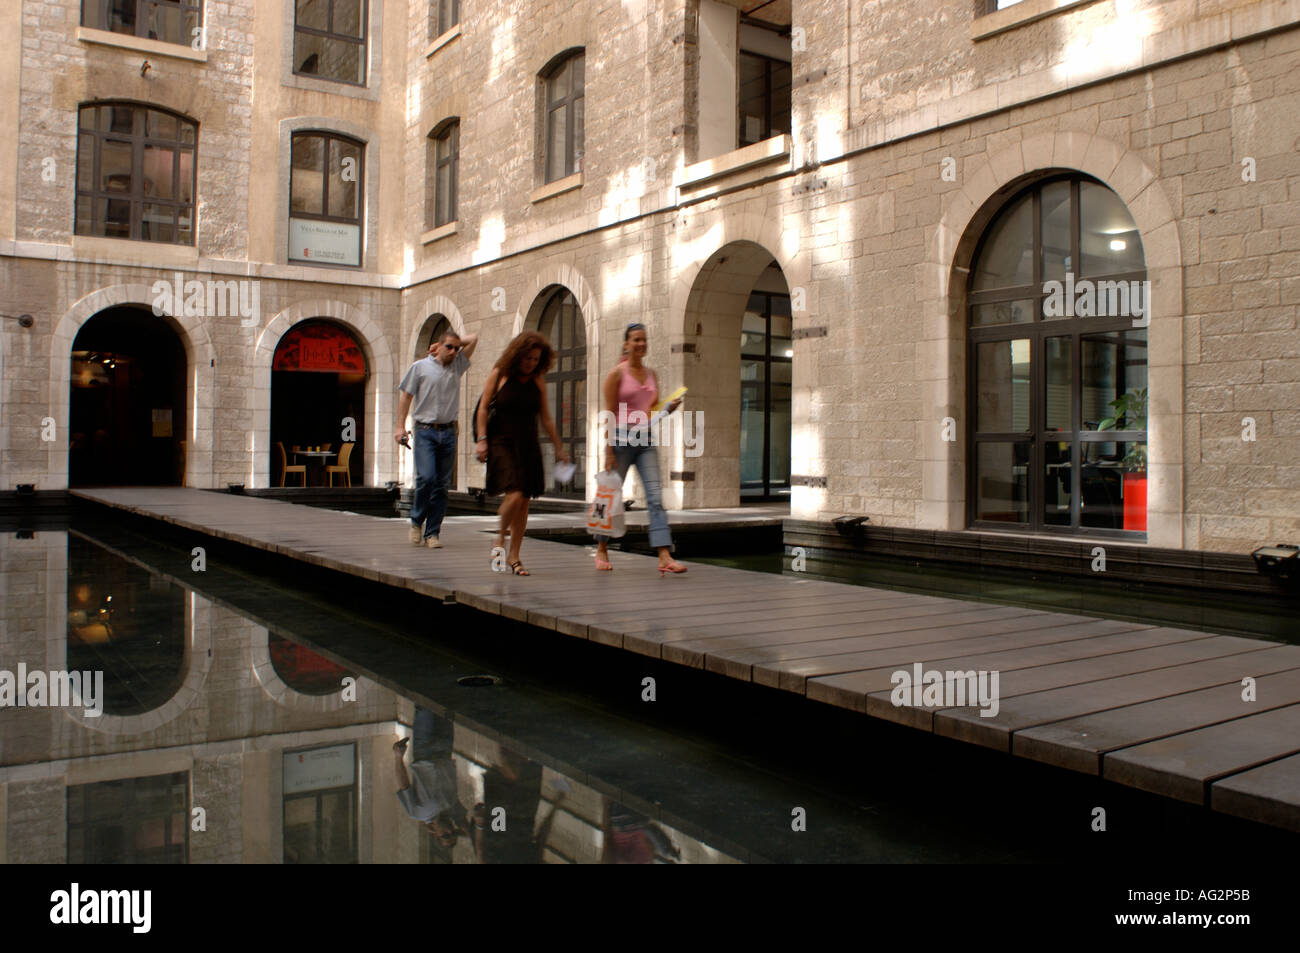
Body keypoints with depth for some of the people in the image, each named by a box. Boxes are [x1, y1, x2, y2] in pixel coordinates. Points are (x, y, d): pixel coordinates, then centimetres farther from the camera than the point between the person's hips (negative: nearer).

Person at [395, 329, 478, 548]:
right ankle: (416, 521, 6)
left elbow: (473, 339, 16)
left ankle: (432, 533, 7)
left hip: (448, 432, 4)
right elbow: (406, 396, 4)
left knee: (442, 484, 2)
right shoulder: (420, 367, 4)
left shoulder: (457, 366, 13)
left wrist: (457, 343, 14)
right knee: (426, 477, -17)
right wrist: (400, 426, -3)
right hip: (425, 432, -3)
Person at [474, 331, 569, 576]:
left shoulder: (538, 381, 10)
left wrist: (559, 449, 12)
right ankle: (500, 538, 8)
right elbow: (483, 408, 2)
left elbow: (546, 418, 14)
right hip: (501, 442, -4)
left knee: (524, 501, 2)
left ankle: (513, 557, 12)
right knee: (514, 495, -19)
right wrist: (482, 440, -8)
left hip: (528, 445, 4)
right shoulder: (498, 375, 1)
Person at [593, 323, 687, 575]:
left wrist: (670, 408, -4)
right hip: (622, 437, -4)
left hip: (646, 440, 4)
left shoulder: (651, 374, 12)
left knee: (655, 497, -6)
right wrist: (609, 451, -13)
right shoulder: (617, 373, -3)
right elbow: (609, 414, -8)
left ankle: (665, 557, -11)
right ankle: (601, 550, 23)